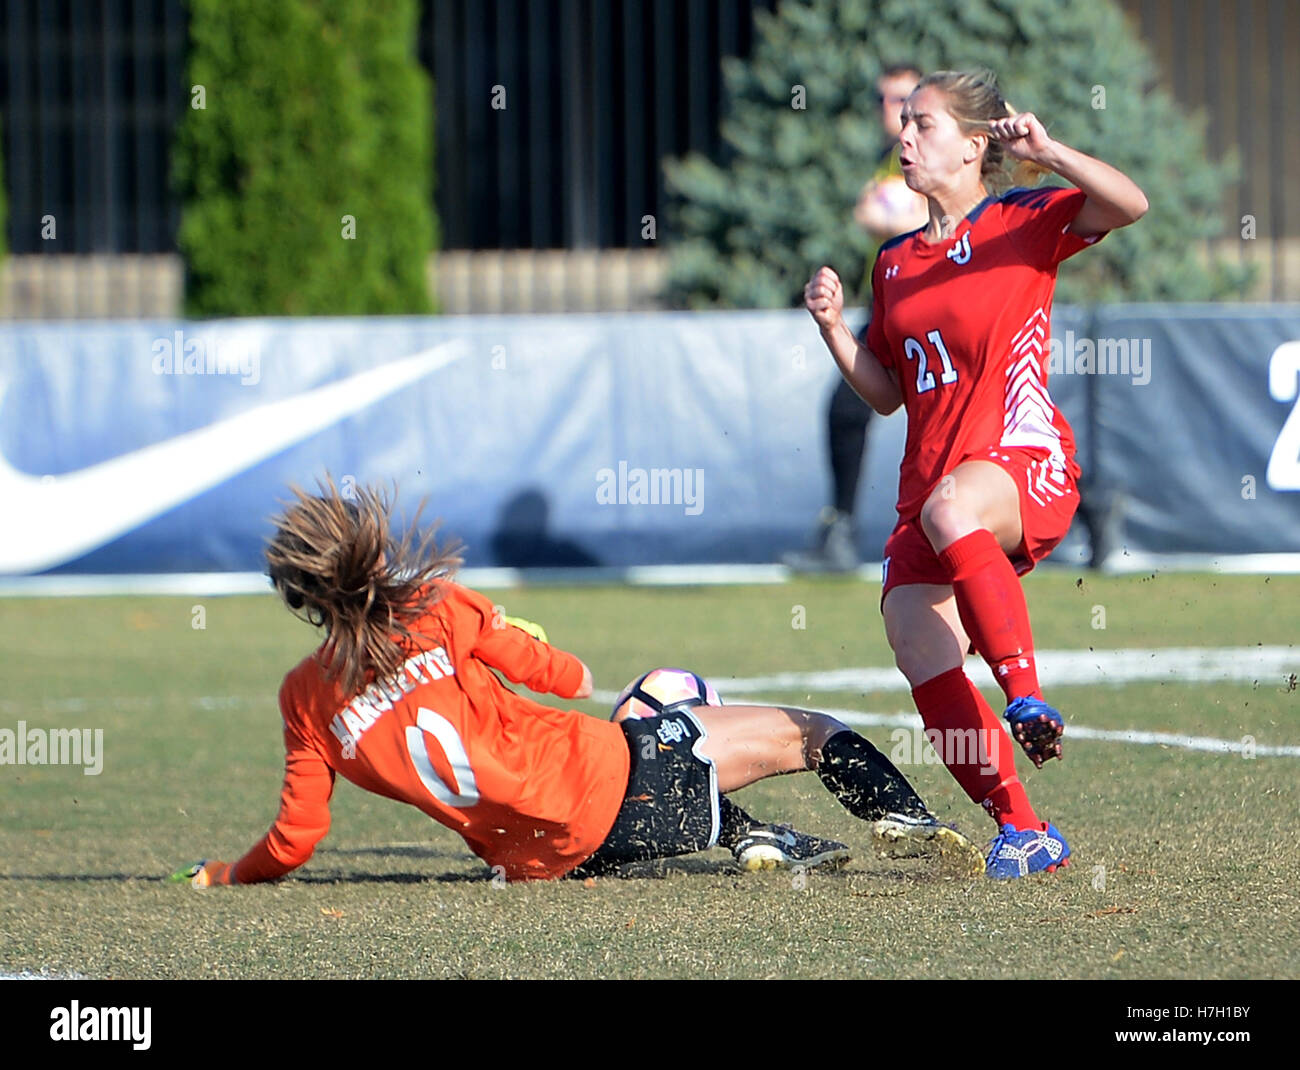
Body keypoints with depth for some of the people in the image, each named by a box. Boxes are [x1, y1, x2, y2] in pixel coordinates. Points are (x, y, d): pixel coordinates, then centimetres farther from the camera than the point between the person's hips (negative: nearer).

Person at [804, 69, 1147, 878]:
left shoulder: (1023, 223, 1)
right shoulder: (895, 263, 18)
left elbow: (1129, 205, -14)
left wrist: (1047, 152, -26)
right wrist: (834, 327, 7)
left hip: (1025, 463, -6)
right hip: (929, 490, 6)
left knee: (950, 509, -41)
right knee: (923, 659, -11)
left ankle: (1025, 693, -34)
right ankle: (1023, 831, 0)